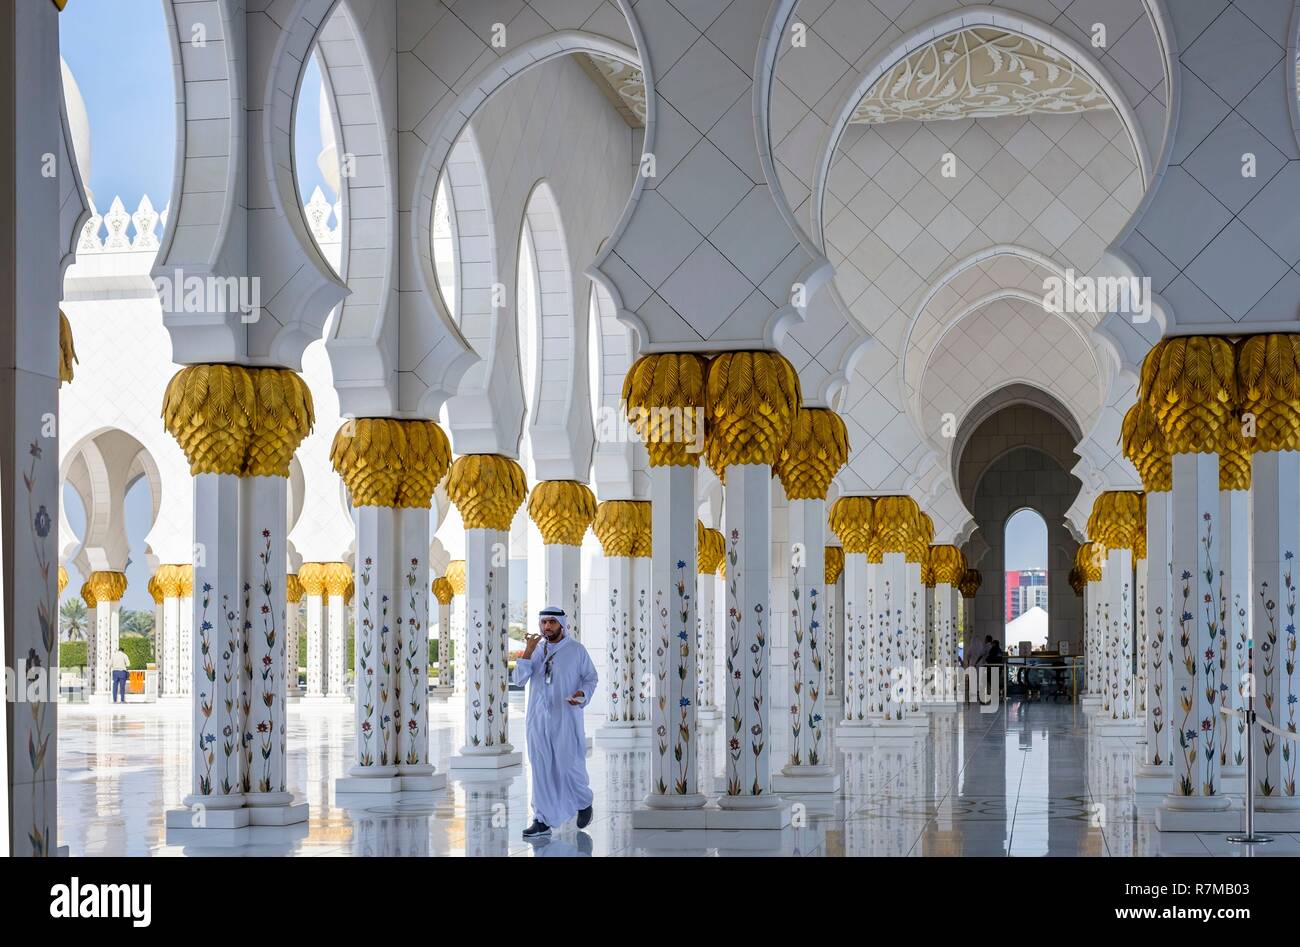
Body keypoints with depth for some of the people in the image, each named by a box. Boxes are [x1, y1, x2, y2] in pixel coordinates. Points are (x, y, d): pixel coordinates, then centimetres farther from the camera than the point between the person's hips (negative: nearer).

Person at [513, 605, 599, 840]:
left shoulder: (576, 650, -3)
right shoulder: (535, 649, 7)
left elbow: (591, 678, 3)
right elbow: (518, 679, -2)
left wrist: (583, 694, -17)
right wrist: (528, 651, -14)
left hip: (566, 718, -3)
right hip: (538, 718, 3)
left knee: (569, 765, -3)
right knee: (541, 769, 3)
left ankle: (584, 802, 26)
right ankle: (543, 821, 8)